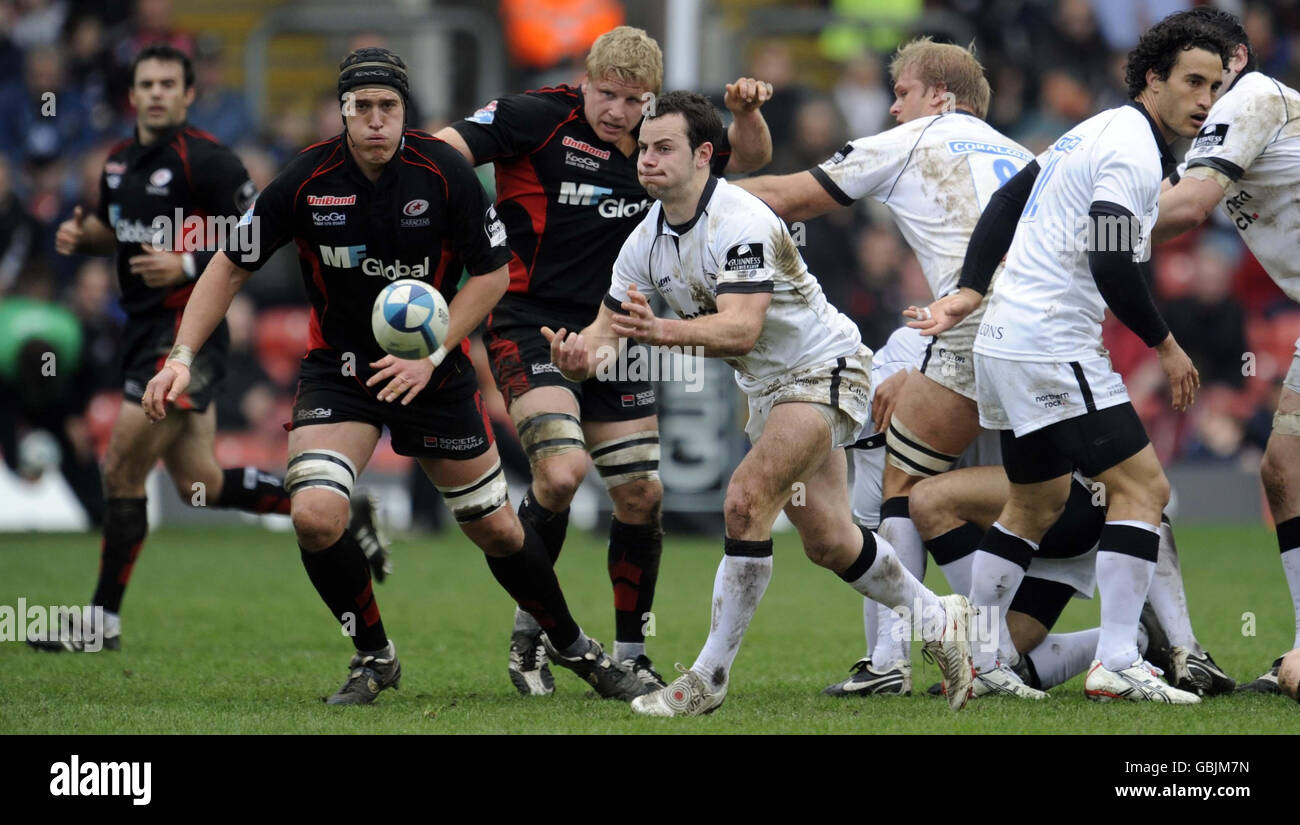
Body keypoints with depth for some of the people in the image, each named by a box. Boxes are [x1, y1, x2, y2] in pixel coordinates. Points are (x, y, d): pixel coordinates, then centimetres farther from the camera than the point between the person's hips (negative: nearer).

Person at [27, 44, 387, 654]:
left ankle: (103, 620, 1)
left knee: (122, 468, -7)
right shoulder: (120, 159, 12)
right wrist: (80, 236, 5)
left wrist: (187, 265, -24)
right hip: (148, 330, 9)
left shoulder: (206, 160, -12)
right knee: (201, 485, 10)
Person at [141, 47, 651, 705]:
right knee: (314, 516, -21)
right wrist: (182, 357, -13)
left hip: (435, 372, 0)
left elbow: (492, 273, -6)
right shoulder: (308, 180, -15)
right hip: (338, 369, 0)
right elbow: (232, 264, -4)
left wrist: (430, 356, -15)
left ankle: (573, 648, 32)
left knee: (495, 528, 7)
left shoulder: (443, 172, -16)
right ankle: (374, 656, 3)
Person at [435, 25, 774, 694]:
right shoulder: (538, 119, -10)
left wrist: (746, 111, -4)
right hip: (529, 323, -6)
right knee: (560, 471, -23)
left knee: (641, 492, 4)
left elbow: (749, 157, 18)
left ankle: (630, 654, 19)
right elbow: (440, 150, -16)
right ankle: (528, 631, -2)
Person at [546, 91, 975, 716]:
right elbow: (608, 328, -4)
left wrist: (664, 331, -56)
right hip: (768, 386, 9)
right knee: (826, 541, 12)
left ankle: (710, 678, -19)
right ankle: (938, 621, 34)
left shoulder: (740, 223, -27)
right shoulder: (646, 241, -2)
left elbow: (741, 330, -39)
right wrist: (582, 353, -28)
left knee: (747, 498, -24)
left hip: (824, 367, -9)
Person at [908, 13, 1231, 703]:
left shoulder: (1095, 132, 17)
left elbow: (1006, 202, 18)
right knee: (1142, 486, -11)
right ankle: (1116, 665, -17)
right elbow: (1110, 264, -23)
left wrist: (970, 292, 11)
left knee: (1040, 500, 21)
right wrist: (1165, 345, -11)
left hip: (1006, 339, 10)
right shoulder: (1132, 148, -14)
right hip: (1052, 348, -10)